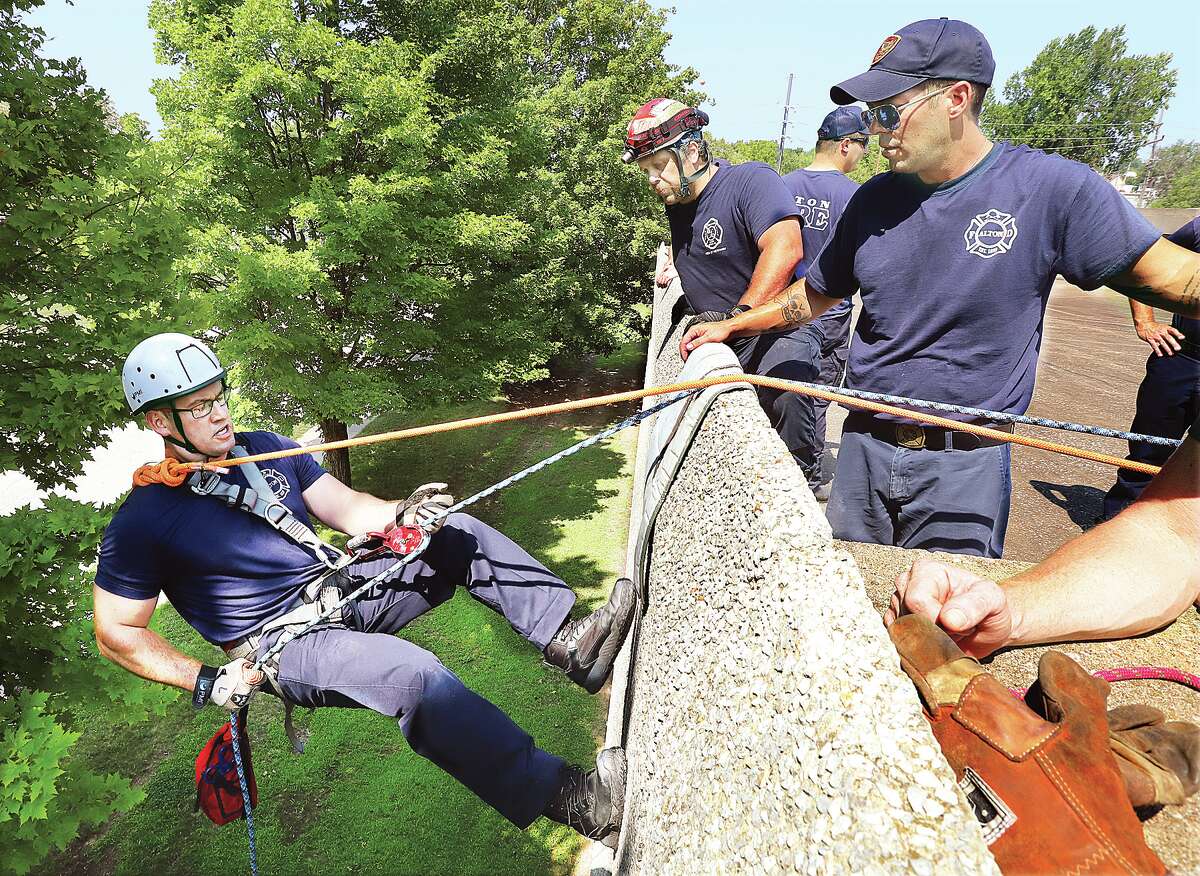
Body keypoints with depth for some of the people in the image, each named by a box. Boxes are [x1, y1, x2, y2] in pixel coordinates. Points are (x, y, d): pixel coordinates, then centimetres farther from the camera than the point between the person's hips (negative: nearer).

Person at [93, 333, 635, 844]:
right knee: (413, 672, -33)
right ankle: (569, 796, -33)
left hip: (342, 590, 7)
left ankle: (567, 641, -16)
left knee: (459, 535, -5)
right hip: (283, 644, -7)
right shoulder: (141, 524, -9)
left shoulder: (265, 449, 7)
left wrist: (401, 515, -16)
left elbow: (346, 509, 5)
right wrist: (205, 682, -14)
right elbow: (116, 633, -3)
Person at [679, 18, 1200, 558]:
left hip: (963, 471, -3)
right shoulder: (873, 199, 3)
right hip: (863, 448, 4)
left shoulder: (1052, 188, -9)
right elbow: (817, 293, 15)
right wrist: (731, 325, 11)